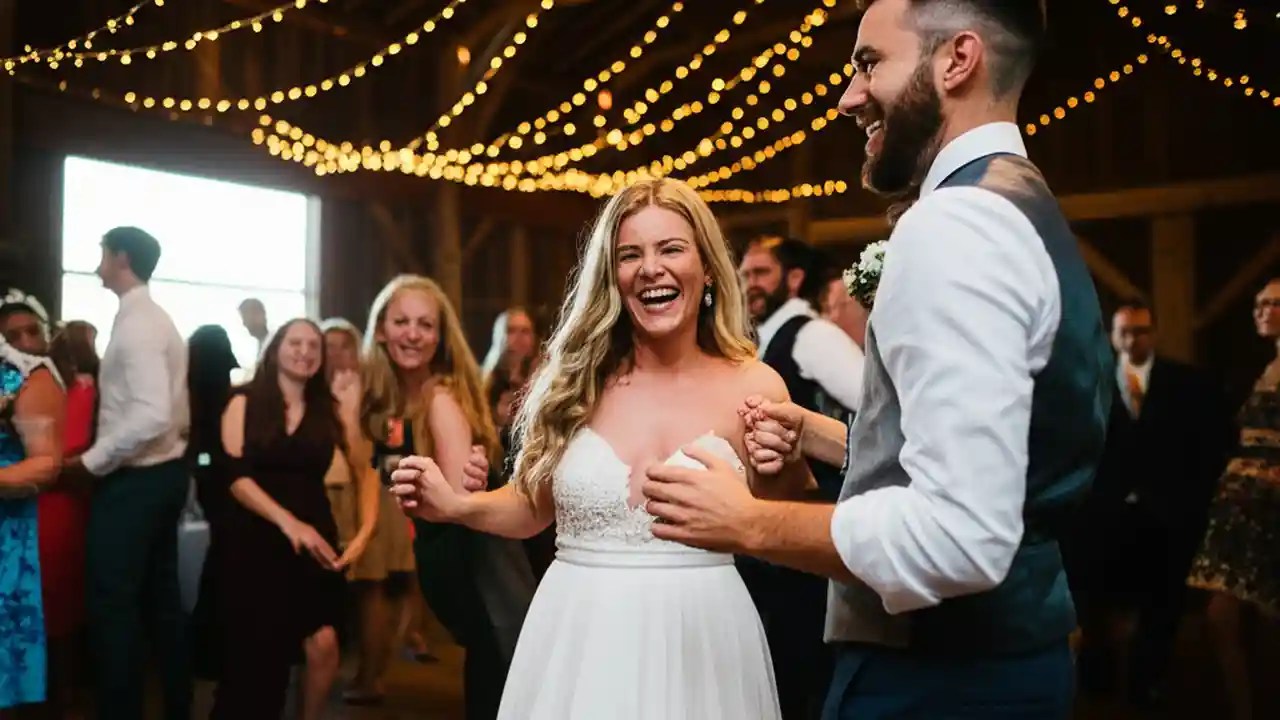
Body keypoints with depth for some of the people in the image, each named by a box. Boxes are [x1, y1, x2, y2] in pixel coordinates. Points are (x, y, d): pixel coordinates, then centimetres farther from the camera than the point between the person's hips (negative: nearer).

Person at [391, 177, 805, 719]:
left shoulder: (753, 386, -7)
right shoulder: (575, 378, -1)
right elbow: (534, 505, 7)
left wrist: (785, 468, -20)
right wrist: (454, 505, -8)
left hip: (700, 638, -1)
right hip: (578, 636, 2)